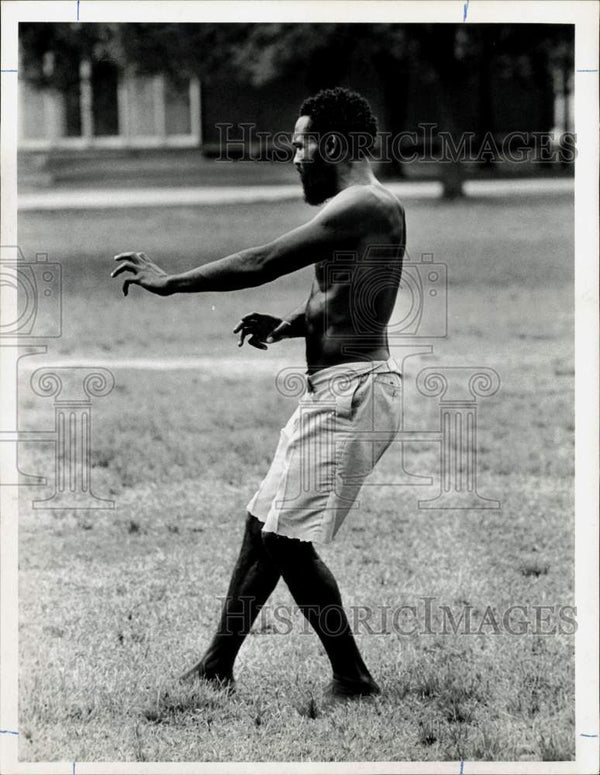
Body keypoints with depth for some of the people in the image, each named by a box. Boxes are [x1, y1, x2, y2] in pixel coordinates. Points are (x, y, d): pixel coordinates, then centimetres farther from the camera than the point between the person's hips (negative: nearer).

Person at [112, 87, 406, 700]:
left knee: (290, 537, -10)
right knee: (263, 525, 12)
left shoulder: (364, 205, -15)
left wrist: (170, 282, -10)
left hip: (352, 390, -10)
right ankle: (216, 668, 19)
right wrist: (285, 326, 11)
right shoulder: (362, 209, 17)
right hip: (336, 390, 10)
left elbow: (263, 263, -18)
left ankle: (353, 679, -3)